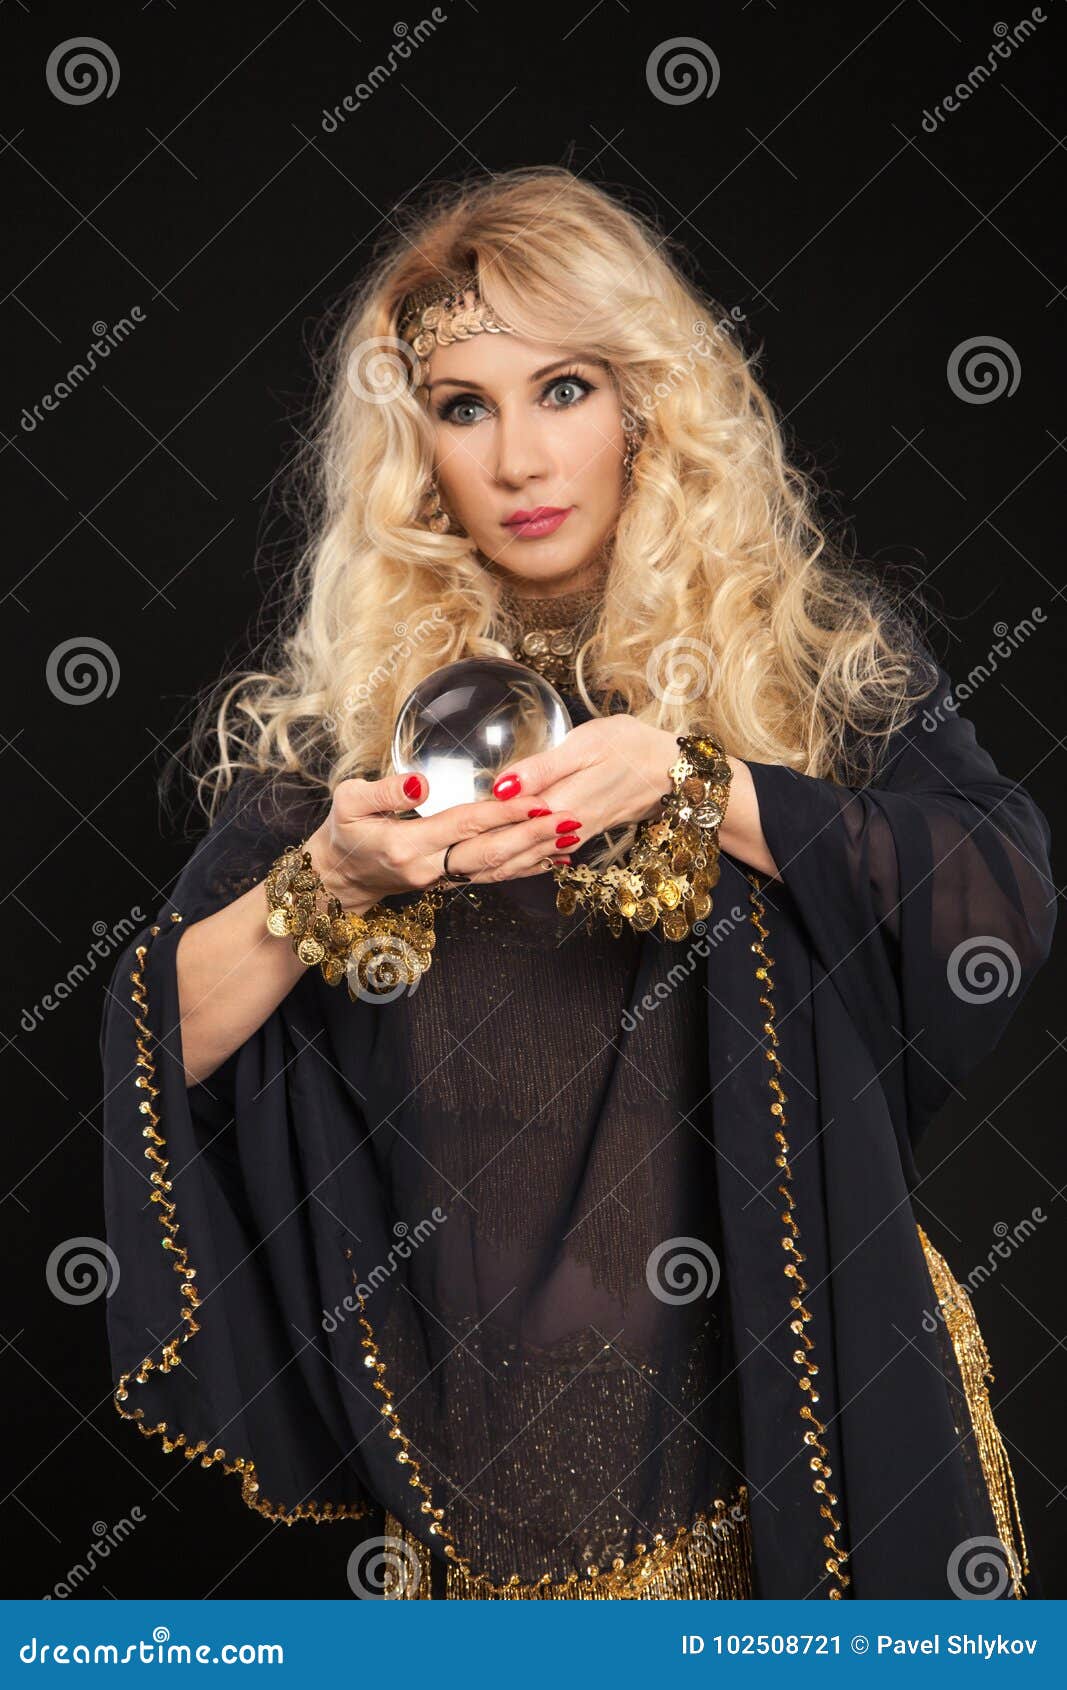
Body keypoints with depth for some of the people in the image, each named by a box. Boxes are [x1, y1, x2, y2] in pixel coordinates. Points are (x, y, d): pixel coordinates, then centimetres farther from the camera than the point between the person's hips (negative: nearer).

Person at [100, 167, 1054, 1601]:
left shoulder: (815, 649, -3)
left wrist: (692, 778, -25)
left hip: (770, 1385, 0)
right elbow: (155, 1047, -4)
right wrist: (324, 878, -21)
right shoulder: (342, 700, -1)